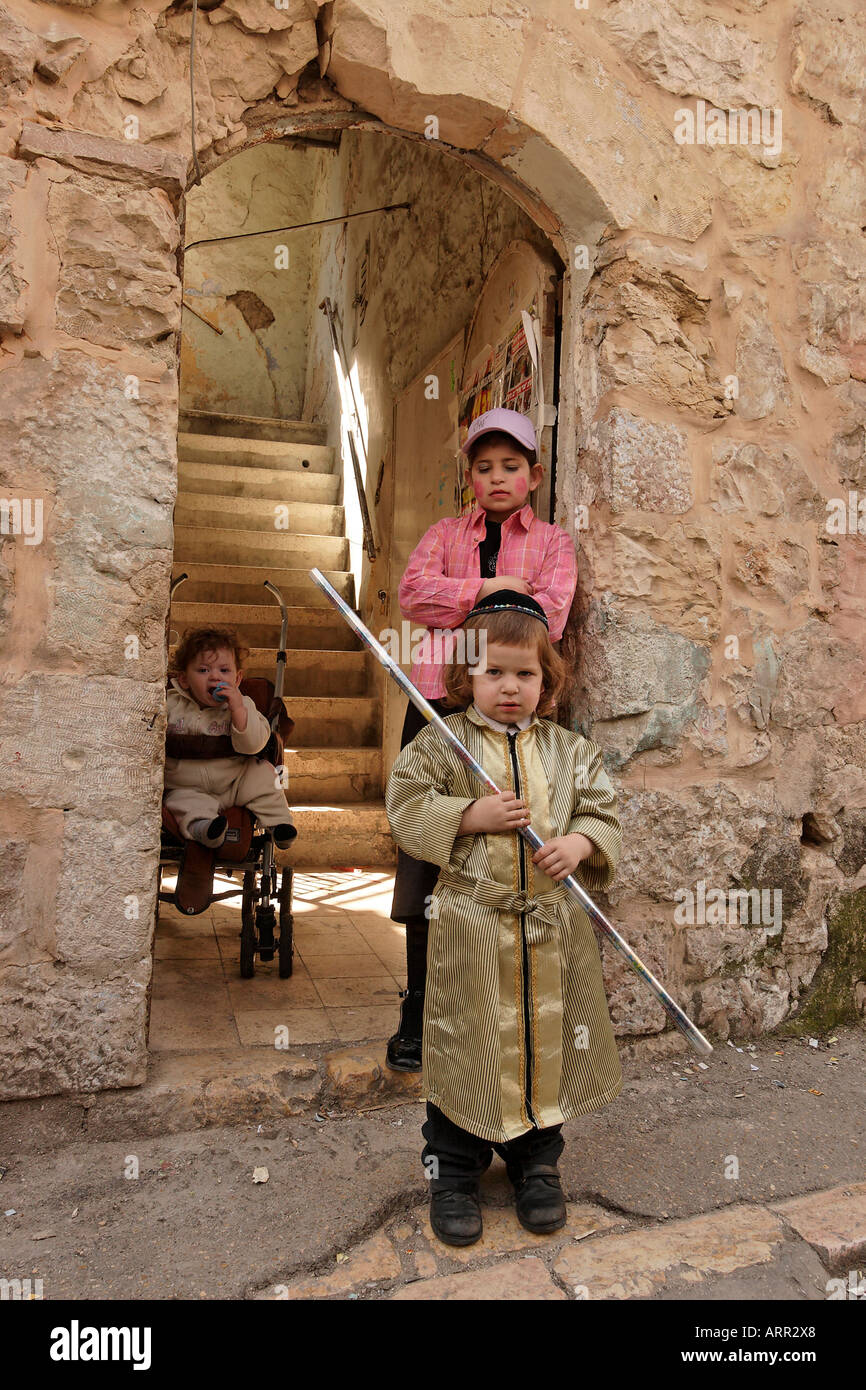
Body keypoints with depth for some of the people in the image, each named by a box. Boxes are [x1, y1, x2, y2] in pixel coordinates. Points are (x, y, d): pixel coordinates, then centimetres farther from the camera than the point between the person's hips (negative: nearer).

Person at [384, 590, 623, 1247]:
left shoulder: (572, 750, 5)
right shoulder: (439, 743, -3)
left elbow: (605, 817, 7)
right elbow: (406, 810, -7)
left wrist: (582, 843, -14)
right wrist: (472, 816, -17)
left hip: (553, 928, 3)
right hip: (470, 927, -2)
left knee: (548, 1045, 14)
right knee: (465, 1050, 8)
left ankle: (537, 1165, 37)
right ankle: (454, 1174, 30)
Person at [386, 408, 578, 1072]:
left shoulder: (553, 542, 13)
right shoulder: (445, 533, 20)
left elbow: (546, 617, -6)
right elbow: (413, 591, 0)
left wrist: (455, 604, -9)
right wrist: (489, 589, -9)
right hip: (437, 707, 2)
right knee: (425, 855, 3)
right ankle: (419, 1015, 17)